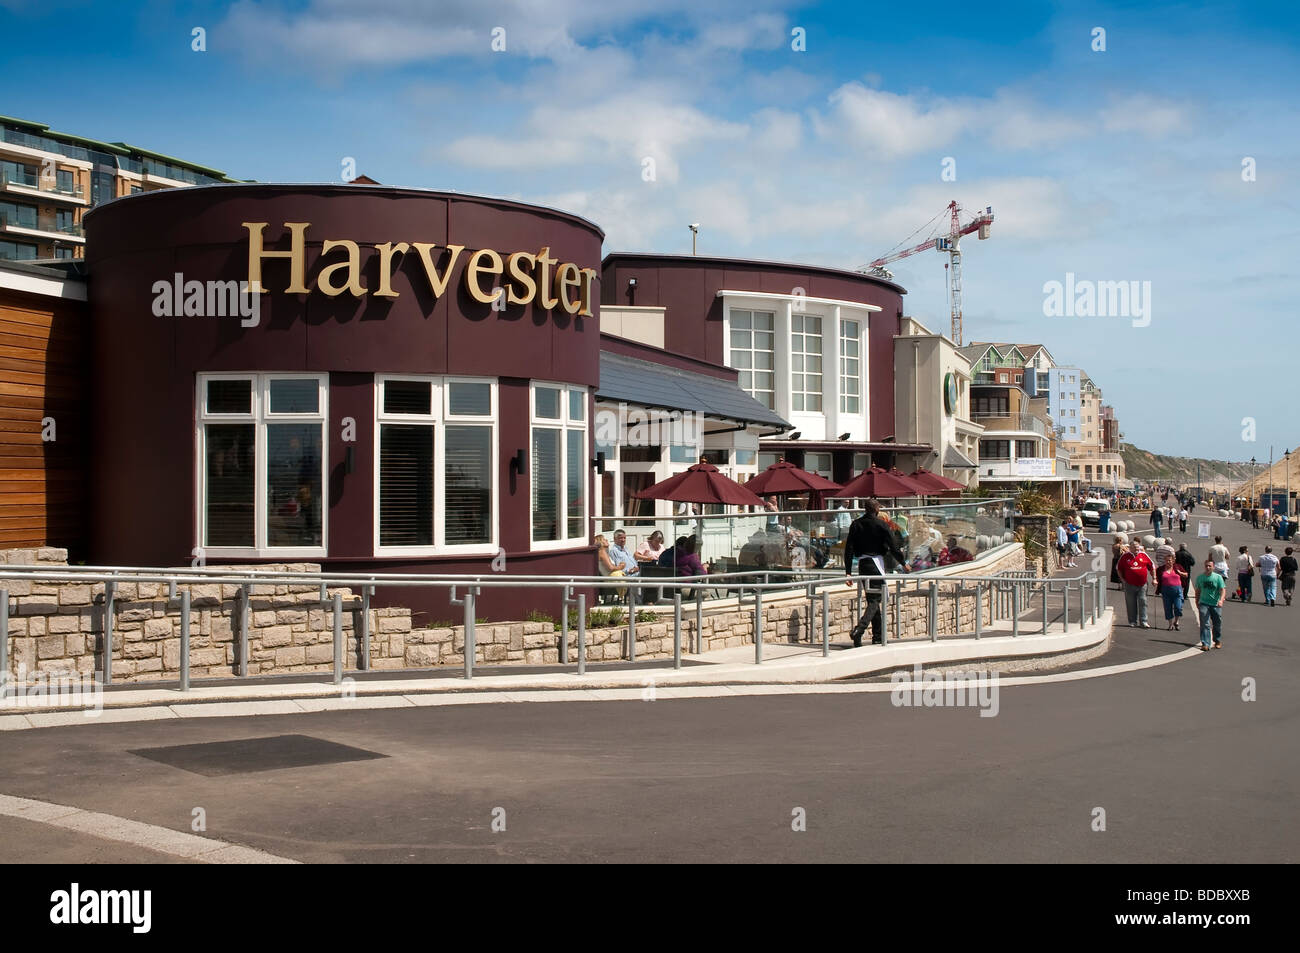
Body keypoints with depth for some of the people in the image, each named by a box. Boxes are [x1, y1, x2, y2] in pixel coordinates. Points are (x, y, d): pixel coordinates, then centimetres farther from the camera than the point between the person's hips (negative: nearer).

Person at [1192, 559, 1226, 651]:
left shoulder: (1218, 577, -4)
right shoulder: (1200, 577, 3)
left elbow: (1223, 589, -10)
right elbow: (1197, 590, 14)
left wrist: (1221, 600, -26)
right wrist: (1197, 602, 15)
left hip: (1216, 604, 0)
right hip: (1204, 603, 0)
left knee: (1217, 624, 11)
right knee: (1204, 624, -10)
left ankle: (1217, 641, 33)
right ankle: (1205, 644, -12)